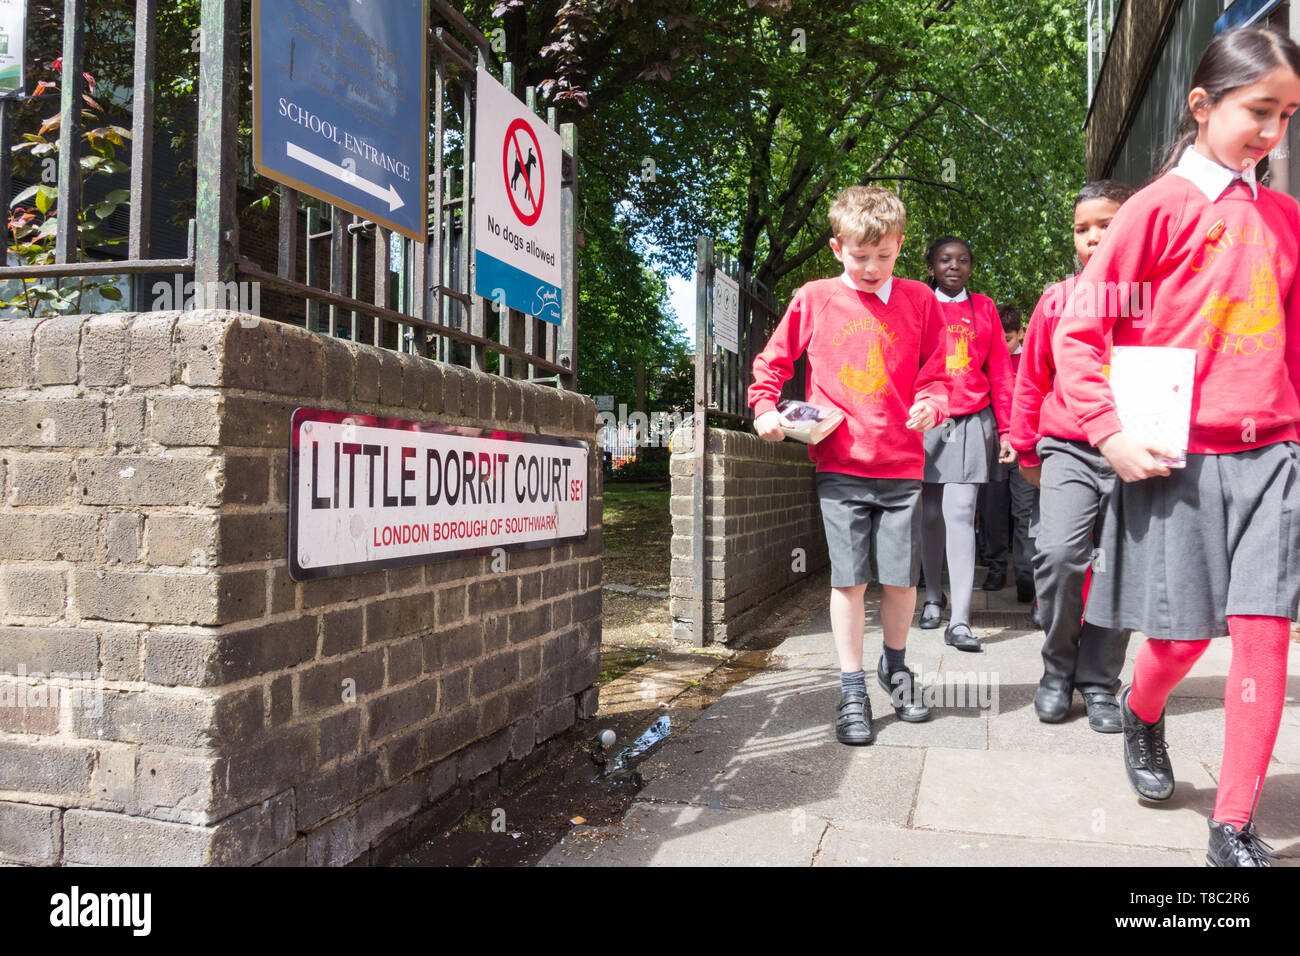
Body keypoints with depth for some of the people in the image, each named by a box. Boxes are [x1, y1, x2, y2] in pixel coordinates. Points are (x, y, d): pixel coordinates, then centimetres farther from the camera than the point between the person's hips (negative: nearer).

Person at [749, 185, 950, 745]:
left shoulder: (918, 301, 6)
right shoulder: (813, 300, 4)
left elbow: (934, 375, 10)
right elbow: (773, 362, 14)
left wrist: (930, 405, -10)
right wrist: (766, 409, -1)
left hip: (901, 465, 1)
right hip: (839, 464, -1)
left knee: (902, 577, 5)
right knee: (848, 578, 1)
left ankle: (894, 666, 32)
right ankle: (852, 691, 14)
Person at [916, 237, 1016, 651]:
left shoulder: (984, 308, 13)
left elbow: (1000, 373, 12)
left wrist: (1007, 430, 6)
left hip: (972, 424, 0)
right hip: (926, 422, 0)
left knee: (961, 514, -10)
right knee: (931, 515, 4)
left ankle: (959, 621, -13)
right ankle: (933, 598, 23)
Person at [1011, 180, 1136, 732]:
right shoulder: (1057, 299, 7)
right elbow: (1032, 379, 14)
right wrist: (1027, 451, 17)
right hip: (1068, 449, 0)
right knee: (1059, 554, -17)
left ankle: (1098, 682, 20)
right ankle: (1057, 670, 4)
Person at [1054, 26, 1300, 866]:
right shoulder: (1159, 208, -2)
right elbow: (1077, 333, -6)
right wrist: (1111, 434, -14)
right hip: (1177, 457, -4)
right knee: (1184, 635, 4)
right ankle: (1141, 715, 39)